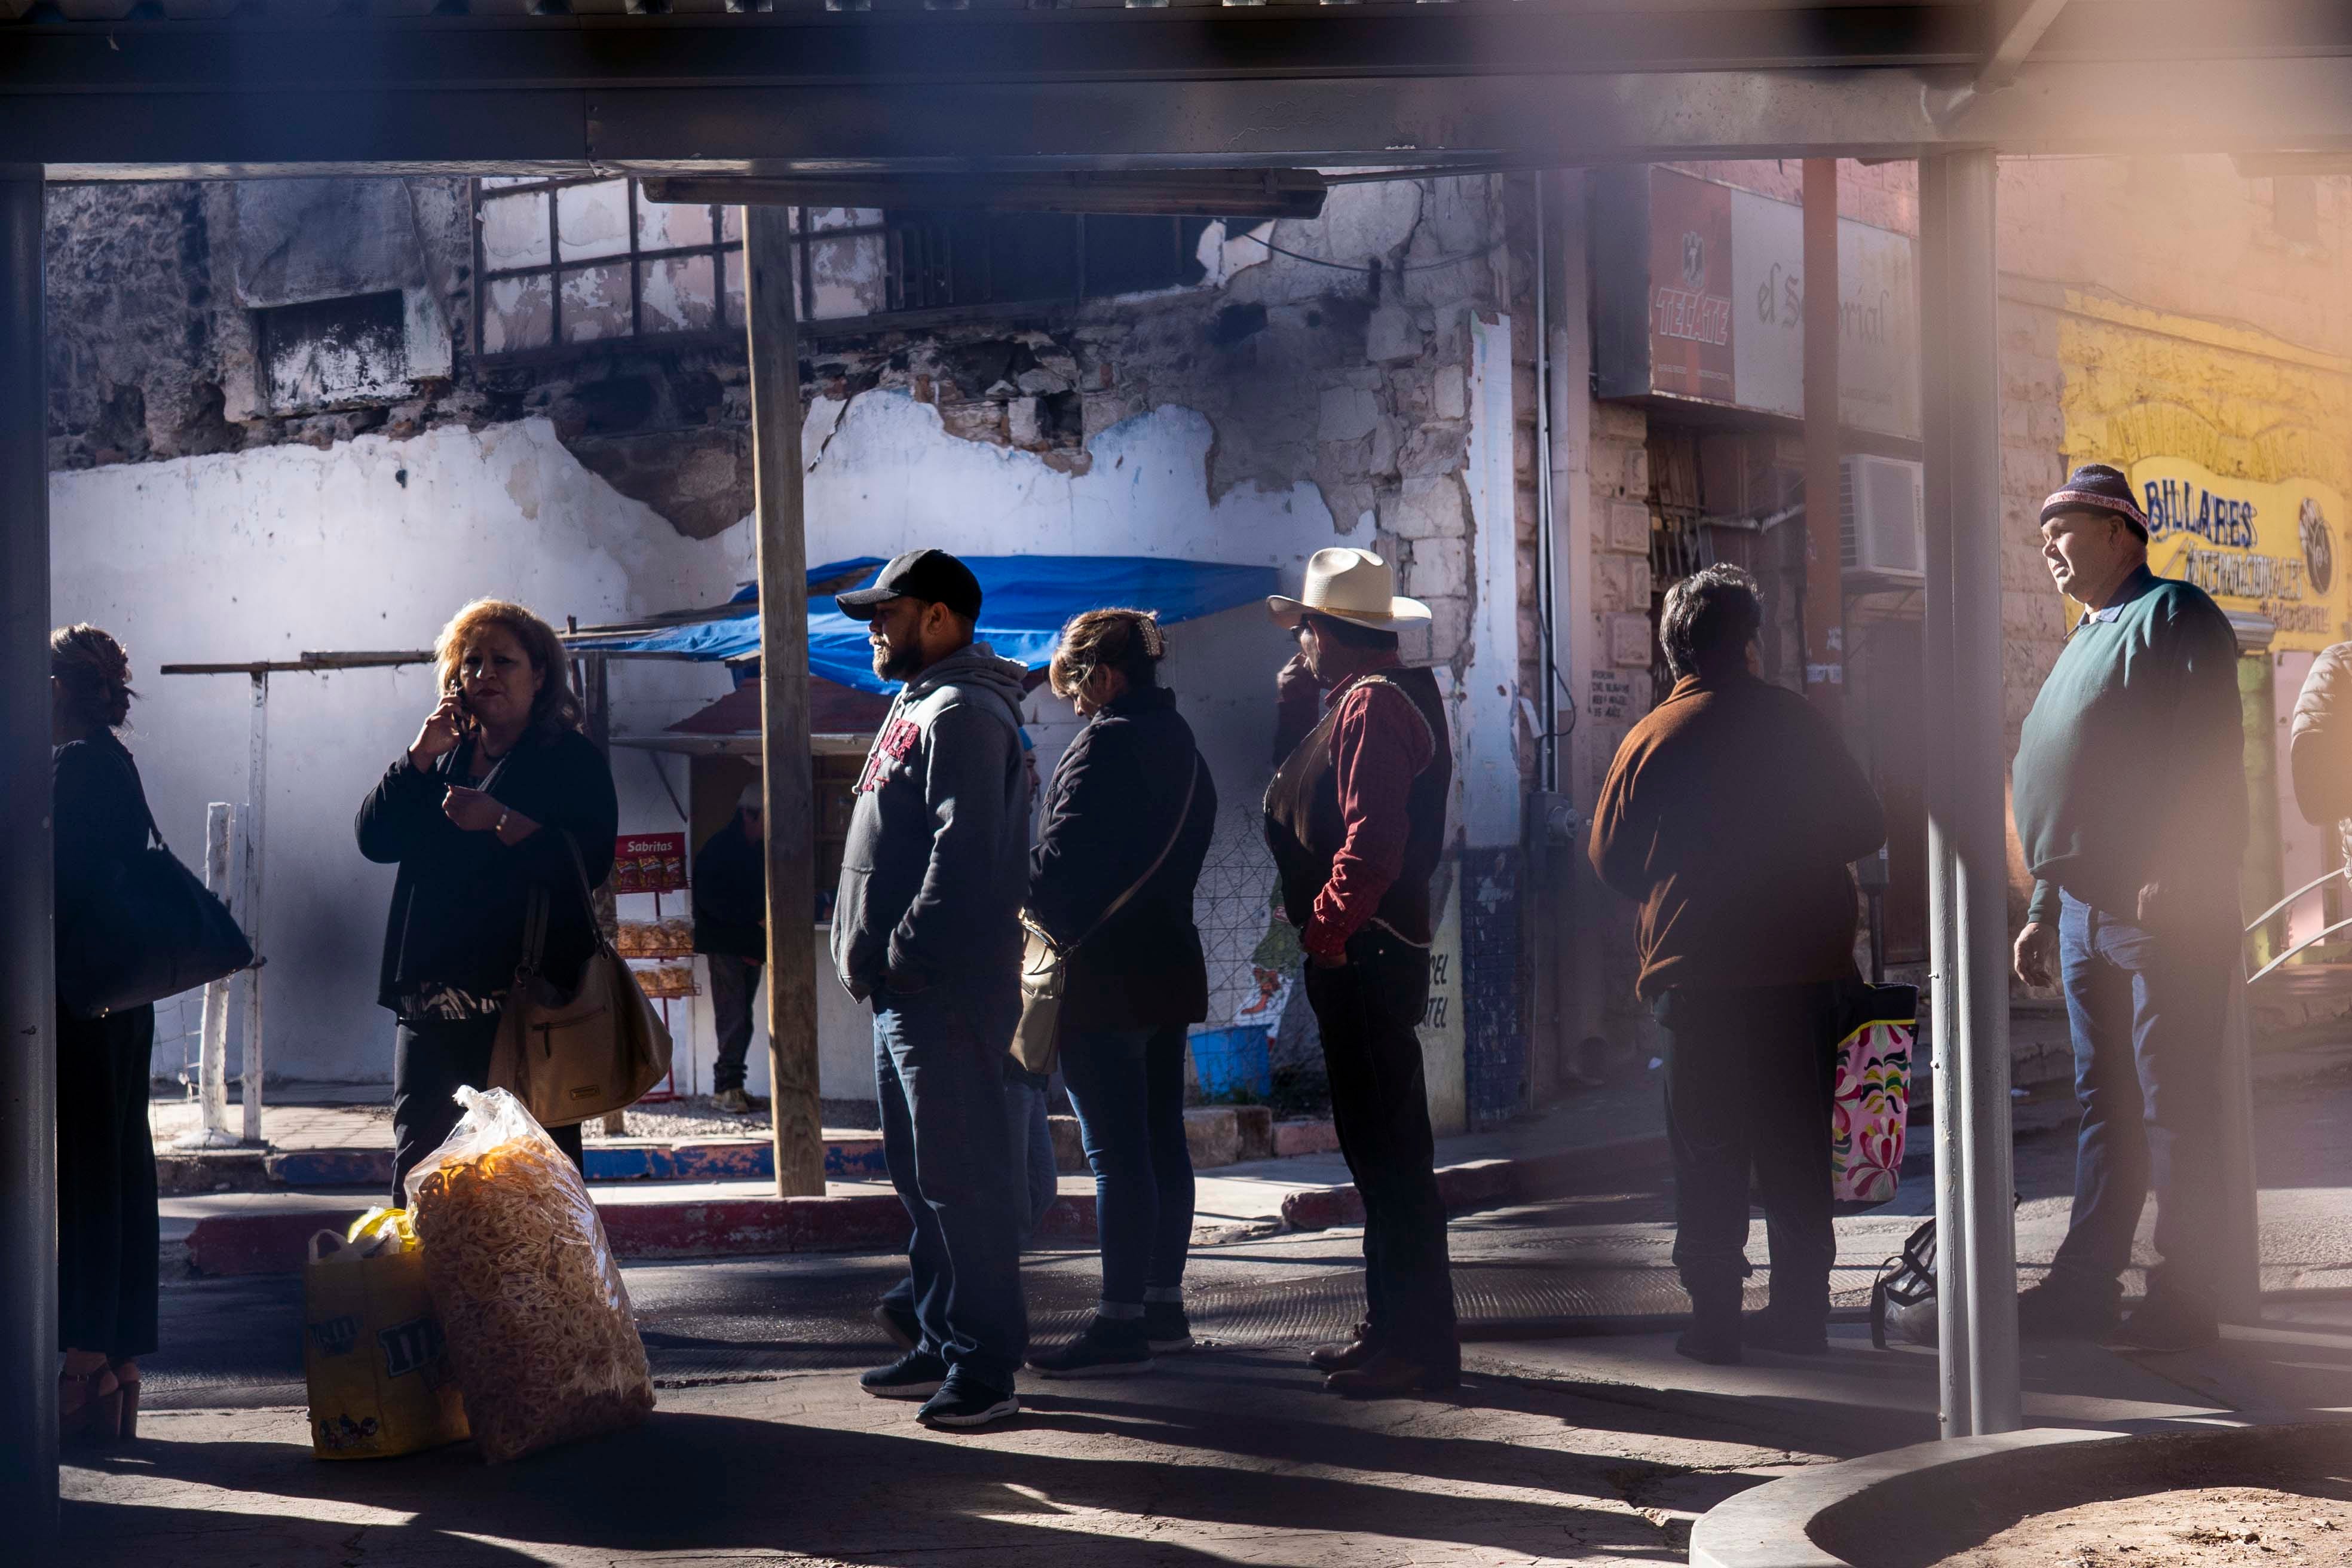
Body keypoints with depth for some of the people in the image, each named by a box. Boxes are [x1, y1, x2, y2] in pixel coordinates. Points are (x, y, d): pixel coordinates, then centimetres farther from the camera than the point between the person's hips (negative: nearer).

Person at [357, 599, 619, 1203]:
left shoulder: (573, 760, 4)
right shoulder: (446, 757, 21)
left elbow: (591, 862, -11)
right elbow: (374, 837, 10)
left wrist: (500, 821, -19)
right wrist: (420, 756, -1)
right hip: (434, 1002, 5)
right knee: (417, 1160, 2)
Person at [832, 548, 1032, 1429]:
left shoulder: (963, 713, -13)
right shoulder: (918, 706, 20)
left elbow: (964, 855, -23)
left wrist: (902, 955, -21)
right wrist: (876, 960, 15)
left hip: (946, 994, -11)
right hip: (904, 993, 11)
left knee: (961, 1177, -8)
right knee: (921, 1175, 16)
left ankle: (988, 1366, -5)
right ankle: (944, 1347, 24)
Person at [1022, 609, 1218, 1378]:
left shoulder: (1106, 745, -15)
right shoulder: (1180, 743, 14)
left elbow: (1063, 860, -19)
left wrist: (1032, 912, -1)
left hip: (1104, 973, -10)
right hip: (1169, 965, 10)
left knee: (1116, 1154, -8)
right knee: (1161, 1140, 13)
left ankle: (1121, 1324, -7)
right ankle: (1164, 1308, 19)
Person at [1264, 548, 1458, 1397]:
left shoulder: (1373, 705, -15)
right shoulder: (1371, 698, 18)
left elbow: (1372, 841, -24)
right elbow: (1325, 806, 18)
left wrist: (1324, 930, -20)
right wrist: (1293, 710, 13)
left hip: (1363, 959, -11)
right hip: (1364, 958, 11)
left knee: (1389, 1150, -8)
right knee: (1381, 1147, 15)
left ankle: (1419, 1344, -5)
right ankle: (1391, 1328, 22)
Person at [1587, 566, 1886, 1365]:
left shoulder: (1654, 736, -4)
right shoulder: (1795, 721, -1)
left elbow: (1611, 858, 3)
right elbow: (1865, 828, 6)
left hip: (1699, 974, -2)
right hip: (1805, 964, 2)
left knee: (1707, 1150, 4)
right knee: (1797, 1147, 11)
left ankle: (1714, 1319, 3)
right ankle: (1800, 1309, 15)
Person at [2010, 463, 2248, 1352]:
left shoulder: (2172, 615, -6)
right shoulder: (2086, 644, 24)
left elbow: (2206, 753, -17)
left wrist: (2169, 876, -24)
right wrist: (2044, 910, 24)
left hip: (2166, 908, -9)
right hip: (2086, 909, 9)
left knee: (2173, 1103, -7)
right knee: (2104, 1102, 11)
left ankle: (2183, 1300, -3)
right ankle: (2084, 1286, 15)